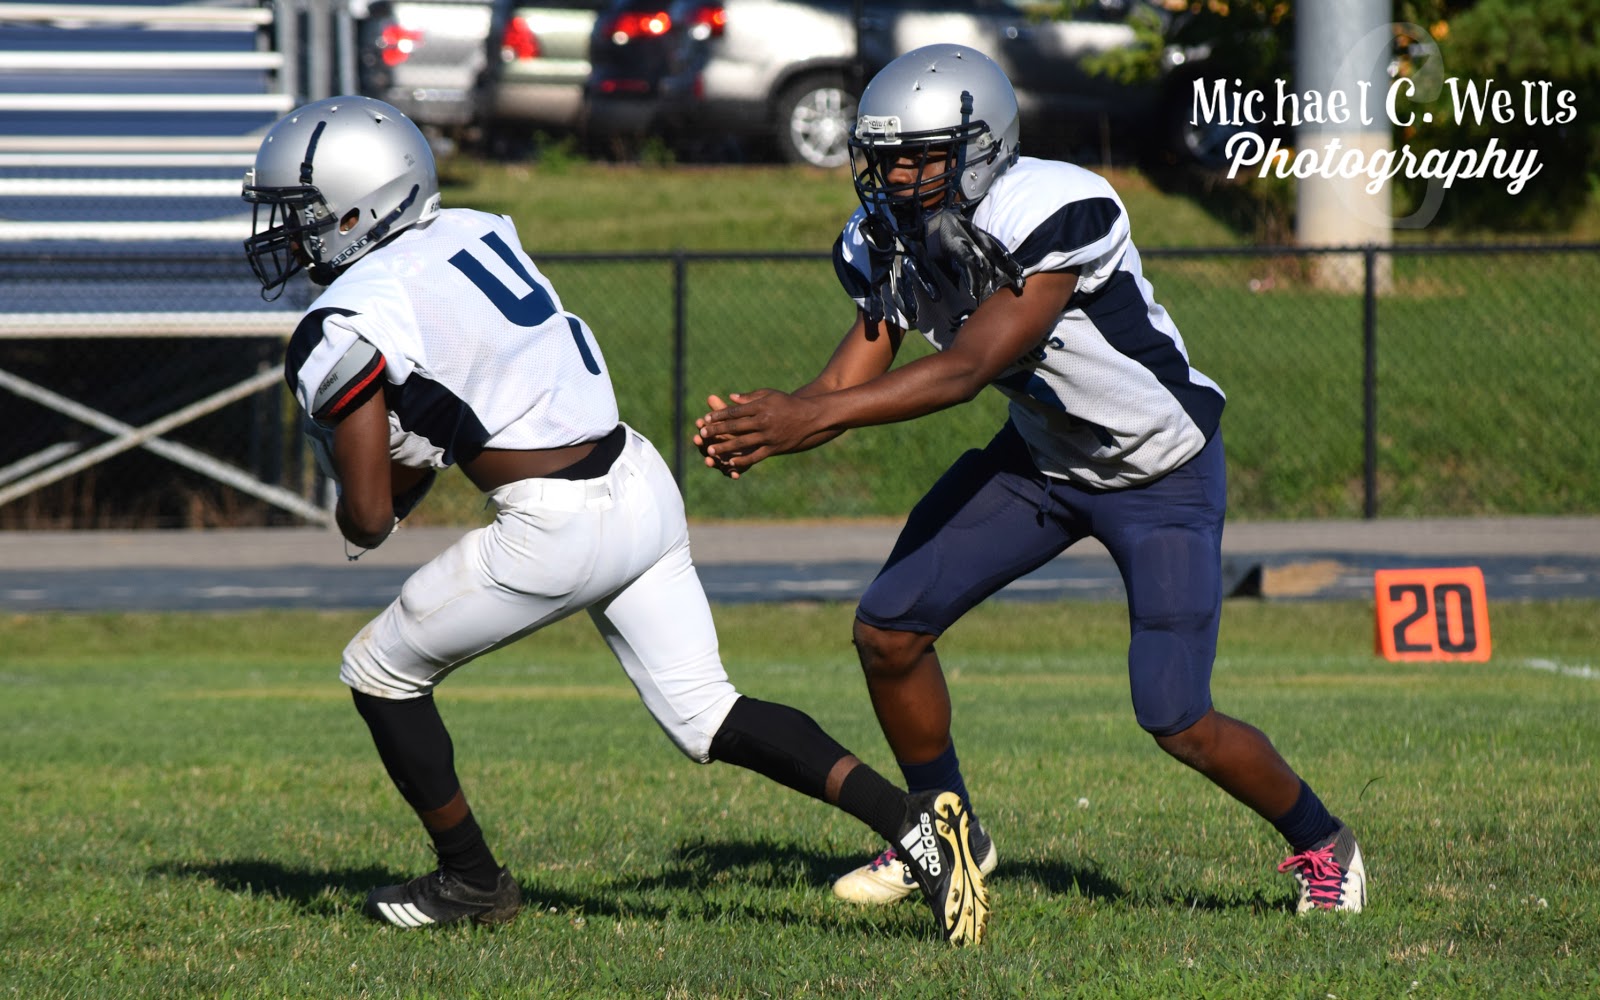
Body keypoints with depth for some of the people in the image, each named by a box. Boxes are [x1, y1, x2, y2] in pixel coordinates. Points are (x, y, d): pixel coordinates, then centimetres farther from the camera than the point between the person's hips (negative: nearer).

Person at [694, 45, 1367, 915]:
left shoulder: (1058, 216, -35)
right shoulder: (892, 244, -13)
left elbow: (968, 369, -39)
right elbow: (849, 382, -16)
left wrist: (810, 416, -46)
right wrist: (759, 430, -38)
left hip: (1161, 474, -7)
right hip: (1042, 454, 7)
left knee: (1177, 722, -11)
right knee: (888, 628, -3)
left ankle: (1321, 843, 17)